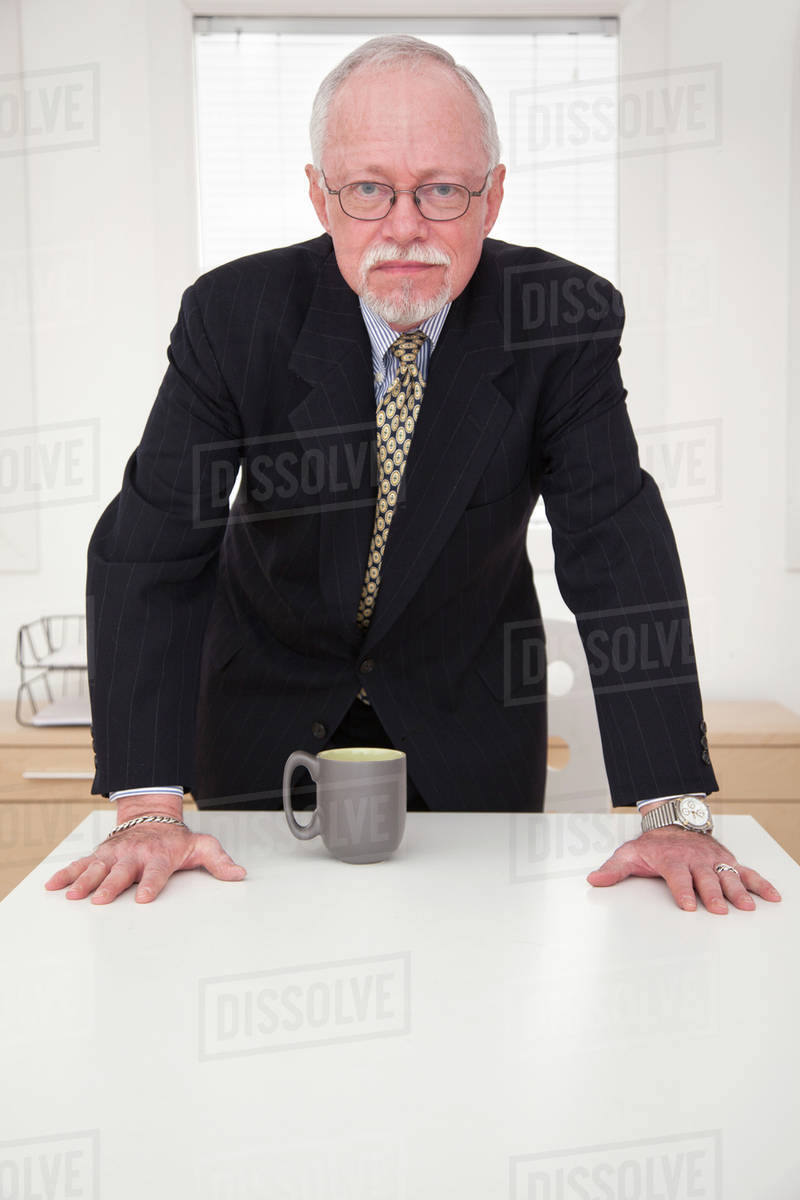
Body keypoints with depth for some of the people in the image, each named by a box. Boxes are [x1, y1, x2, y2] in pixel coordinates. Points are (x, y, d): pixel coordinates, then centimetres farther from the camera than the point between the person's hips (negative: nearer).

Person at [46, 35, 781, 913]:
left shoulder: (565, 320, -21)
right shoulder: (232, 314, -21)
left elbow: (618, 551, -25)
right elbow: (150, 550, -23)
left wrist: (675, 815, -33)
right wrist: (148, 809, -33)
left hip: (468, 717, 0)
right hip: (268, 702, 0)